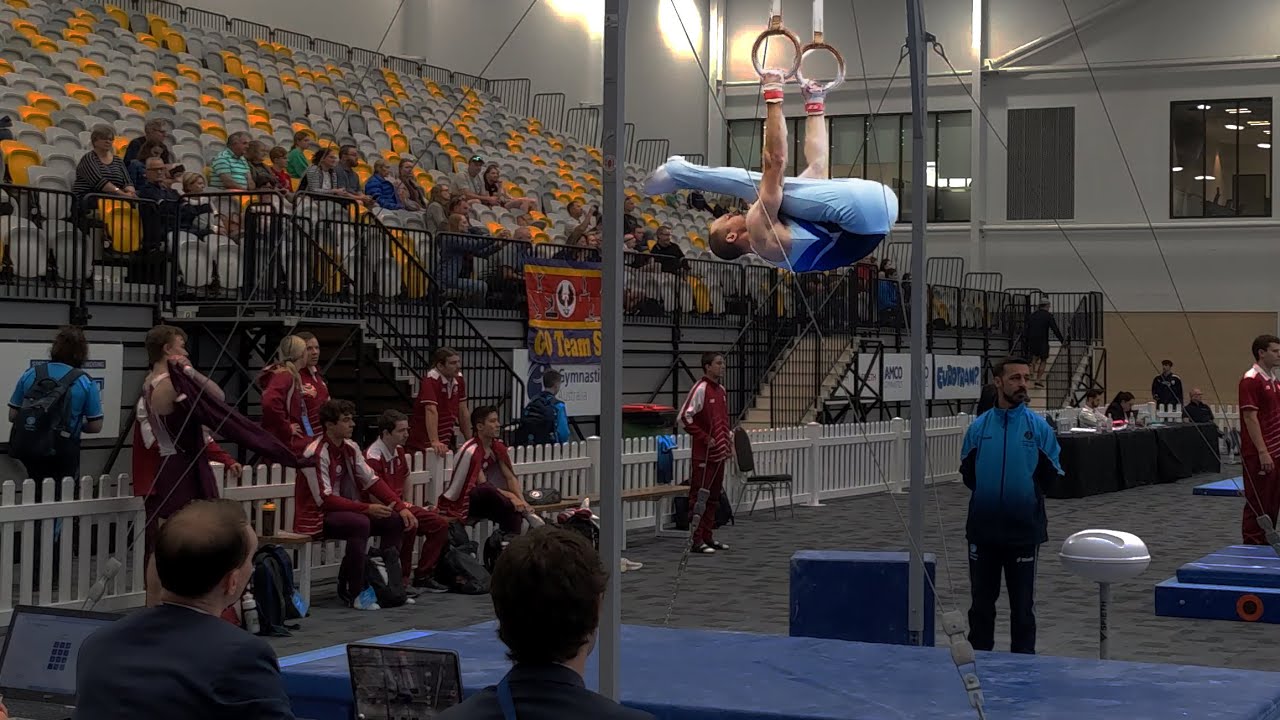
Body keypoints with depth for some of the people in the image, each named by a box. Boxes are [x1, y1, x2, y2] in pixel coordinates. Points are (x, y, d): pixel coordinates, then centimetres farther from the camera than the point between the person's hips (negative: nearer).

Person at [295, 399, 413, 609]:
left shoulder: (350, 448, 5)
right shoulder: (316, 454, -19)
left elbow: (372, 481, 6)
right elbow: (324, 499, -24)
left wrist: (401, 507, -5)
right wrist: (367, 508, -27)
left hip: (347, 510, 8)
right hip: (318, 517, -8)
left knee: (395, 521, -7)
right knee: (361, 523, -35)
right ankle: (353, 593, -24)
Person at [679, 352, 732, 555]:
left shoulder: (721, 390, 14)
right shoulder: (700, 389, -13)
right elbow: (685, 417, -17)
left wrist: (728, 438, 14)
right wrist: (704, 438, -15)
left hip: (719, 453, 9)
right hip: (703, 454, -9)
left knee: (714, 497, 12)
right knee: (699, 497, -4)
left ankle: (707, 536, 20)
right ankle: (697, 540, -1)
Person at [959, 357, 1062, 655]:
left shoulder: (1039, 426, -2)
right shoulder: (979, 427, 1)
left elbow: (1052, 474, 2)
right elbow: (966, 473, 8)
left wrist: (1028, 492, -1)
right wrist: (988, 494, 1)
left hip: (1024, 529, -1)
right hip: (983, 527, 1)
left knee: (1022, 604, 8)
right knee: (981, 602, 11)